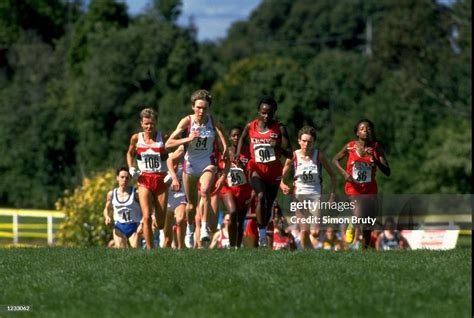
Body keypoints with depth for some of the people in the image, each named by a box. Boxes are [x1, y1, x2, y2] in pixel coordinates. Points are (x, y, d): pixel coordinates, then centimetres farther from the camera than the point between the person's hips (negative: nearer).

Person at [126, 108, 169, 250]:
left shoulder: (163, 138, -4)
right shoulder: (136, 138, 1)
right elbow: (130, 153, 19)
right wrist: (131, 168, 3)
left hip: (161, 180, 0)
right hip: (144, 180, 0)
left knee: (161, 223, 2)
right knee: (147, 217, -16)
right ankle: (150, 249, -11)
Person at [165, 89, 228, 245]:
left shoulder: (213, 122, -11)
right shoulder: (187, 121, -12)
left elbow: (224, 143, -17)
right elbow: (168, 144, -15)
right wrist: (188, 139, -27)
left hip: (208, 162, -1)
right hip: (191, 163, 1)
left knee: (205, 190, -30)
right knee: (191, 203, 11)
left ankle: (204, 227, -24)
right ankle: (189, 230, 38)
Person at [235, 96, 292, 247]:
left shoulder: (280, 128, -7)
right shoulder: (251, 126, -2)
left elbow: (289, 154, -8)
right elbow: (242, 138, 21)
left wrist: (279, 147, -27)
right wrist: (238, 153, 4)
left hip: (274, 171, 1)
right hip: (256, 168, -1)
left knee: (269, 205, 10)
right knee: (261, 196, -26)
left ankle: (263, 232, 32)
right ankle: (262, 235, -24)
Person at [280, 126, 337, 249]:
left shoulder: (319, 155, -3)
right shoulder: (293, 156, -2)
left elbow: (332, 175, 5)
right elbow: (282, 175, 7)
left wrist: (333, 194, -4)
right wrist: (282, 185, -15)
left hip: (316, 195, 0)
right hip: (299, 195, 0)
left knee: (315, 233, -8)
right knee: (304, 231, -9)